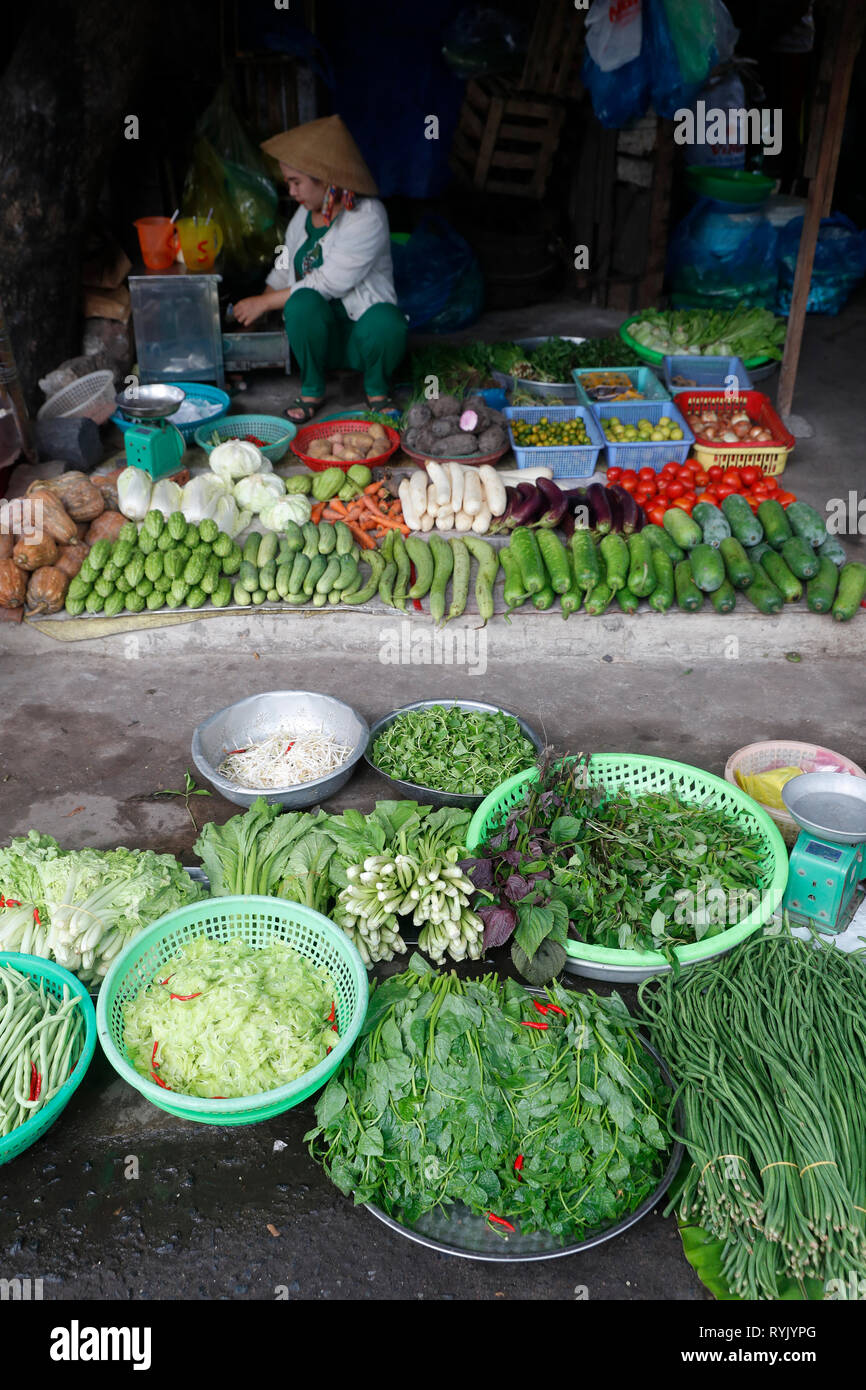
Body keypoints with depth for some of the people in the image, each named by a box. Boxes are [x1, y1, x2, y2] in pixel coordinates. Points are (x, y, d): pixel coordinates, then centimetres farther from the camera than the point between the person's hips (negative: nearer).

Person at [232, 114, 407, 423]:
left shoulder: (367, 217, -15)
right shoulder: (304, 216, 8)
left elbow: (328, 284, -20)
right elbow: (283, 271, 23)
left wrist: (265, 302, -14)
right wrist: (254, 311, 15)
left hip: (361, 330, -4)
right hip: (320, 328, 4)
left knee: (387, 325, -39)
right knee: (303, 302, -31)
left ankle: (377, 388, -6)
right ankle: (312, 389, -10)